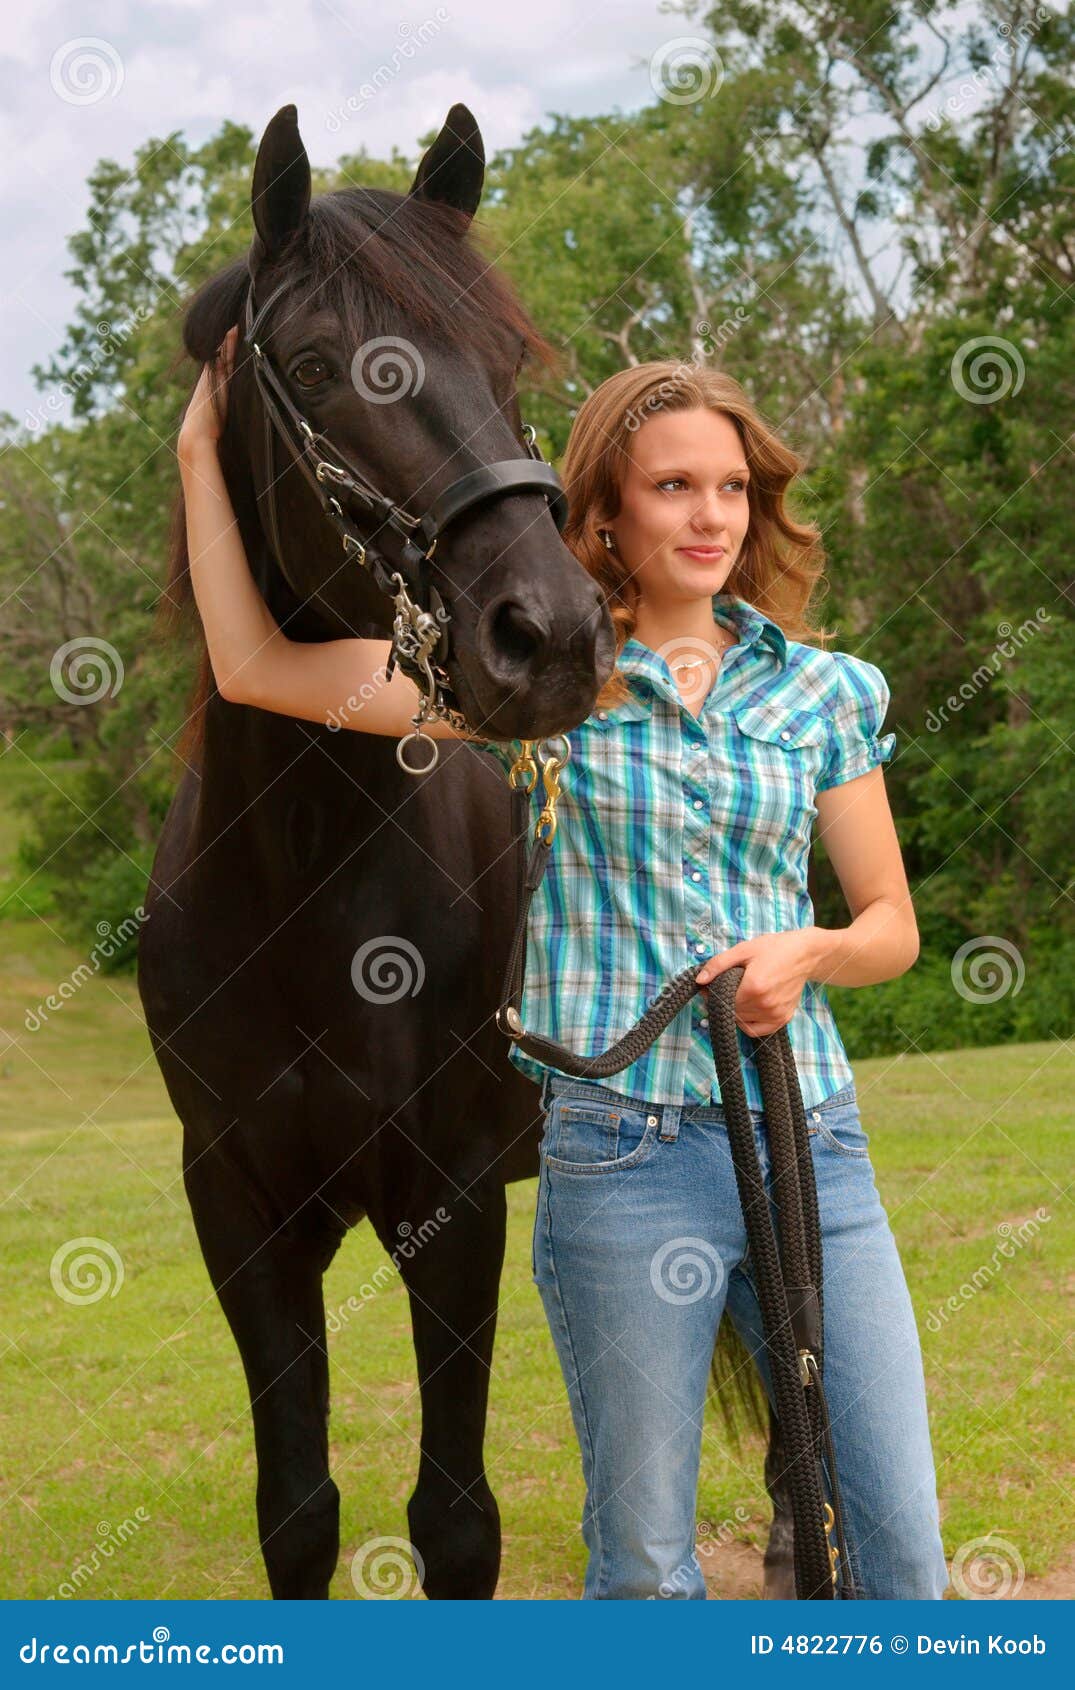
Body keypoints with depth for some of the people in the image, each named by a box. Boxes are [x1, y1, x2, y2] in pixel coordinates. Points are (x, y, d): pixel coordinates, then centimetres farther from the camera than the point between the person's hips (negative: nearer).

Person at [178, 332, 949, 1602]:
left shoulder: (820, 691, 7)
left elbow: (892, 926, 14)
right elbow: (256, 668, -1)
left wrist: (810, 951, -8)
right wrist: (202, 455, 0)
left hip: (816, 1149, 3)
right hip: (626, 1156, -2)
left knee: (903, 1544, 5)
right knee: (643, 1559, 6)